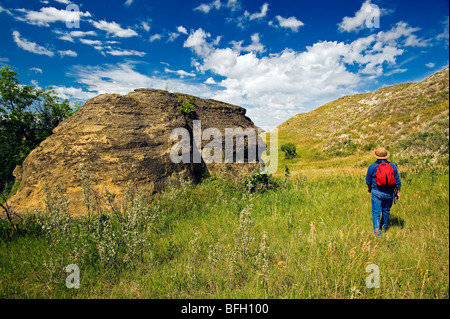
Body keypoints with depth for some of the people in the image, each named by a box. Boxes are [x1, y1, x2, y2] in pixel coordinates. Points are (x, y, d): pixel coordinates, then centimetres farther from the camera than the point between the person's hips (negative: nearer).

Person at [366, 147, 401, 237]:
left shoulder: (372, 167, -9)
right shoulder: (393, 166, -2)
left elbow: (368, 181, 2)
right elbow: (397, 181, 1)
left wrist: (369, 188, 20)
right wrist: (398, 193, 10)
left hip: (376, 193, -3)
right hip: (389, 193, 3)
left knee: (376, 212, 1)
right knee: (386, 210, 21)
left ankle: (377, 231, -9)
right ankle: (384, 227, 40)